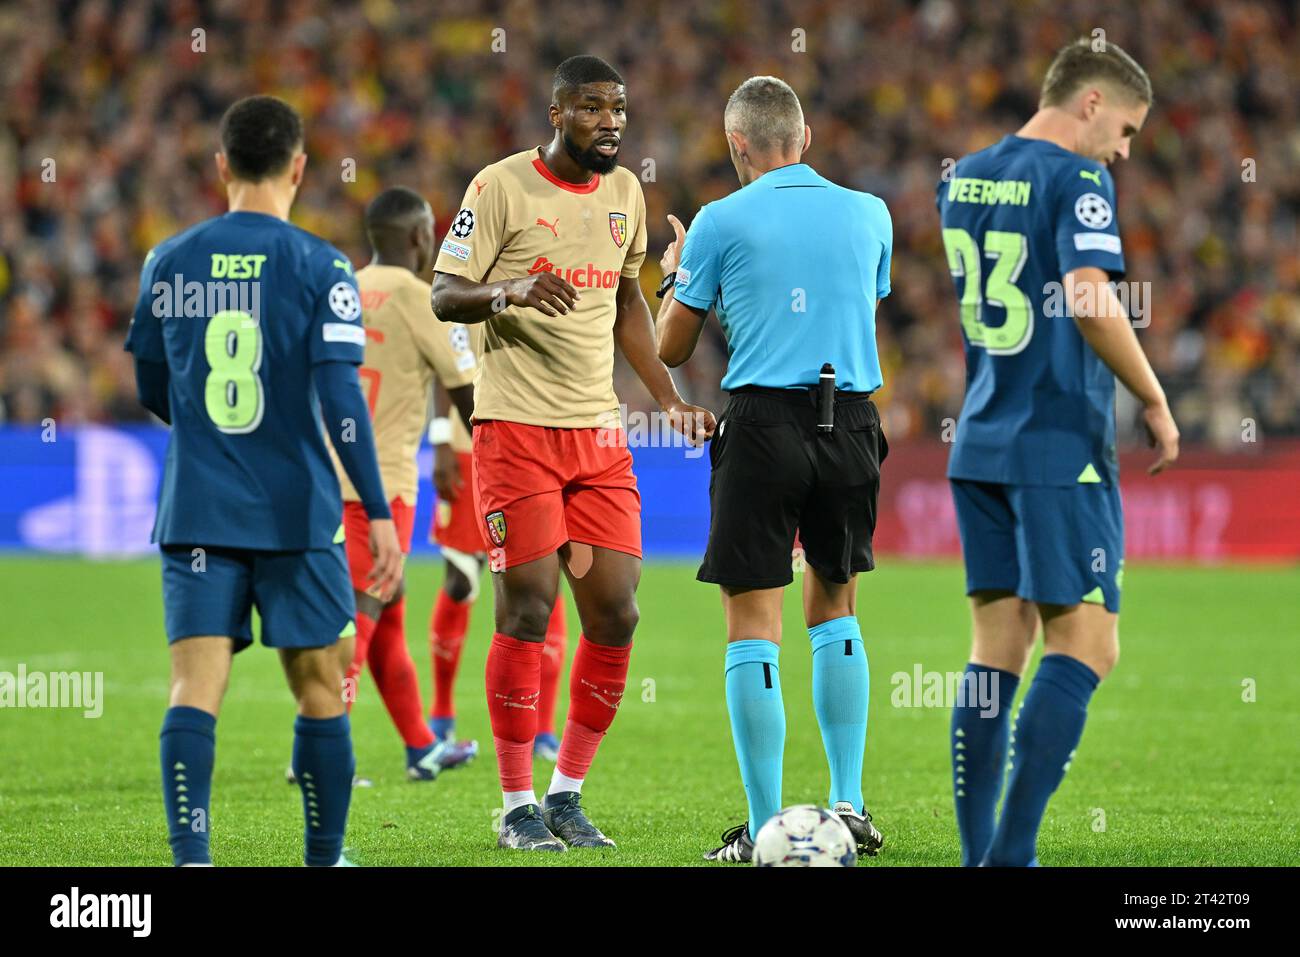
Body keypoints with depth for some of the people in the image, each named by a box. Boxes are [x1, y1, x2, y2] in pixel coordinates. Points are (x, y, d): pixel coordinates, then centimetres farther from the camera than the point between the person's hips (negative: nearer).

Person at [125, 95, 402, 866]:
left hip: (196, 513, 2)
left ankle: (191, 856, -18)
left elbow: (153, 390, 14)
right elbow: (340, 395, -12)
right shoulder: (320, 267, -5)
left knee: (195, 686, -3)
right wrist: (380, 514, -9)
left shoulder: (171, 262, 5)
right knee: (320, 689, 10)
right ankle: (325, 859, 17)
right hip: (296, 514, -2)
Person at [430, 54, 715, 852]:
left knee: (615, 614, 0)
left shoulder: (624, 191, 11)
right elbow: (445, 297, -8)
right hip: (517, 427, -6)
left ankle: (568, 793, 14)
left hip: (599, 433, 6)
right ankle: (519, 806, 3)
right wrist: (511, 291, -28)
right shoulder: (502, 187, -6)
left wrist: (671, 399, 17)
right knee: (528, 611, -7)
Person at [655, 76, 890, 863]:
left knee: (754, 624, 0)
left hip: (764, 424, -4)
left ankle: (766, 828, -3)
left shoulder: (722, 221, -2)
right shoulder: (869, 214, 8)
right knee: (835, 612, 18)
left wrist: (674, 273, 24)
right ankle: (849, 805, 13)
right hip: (852, 422, 4)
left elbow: (671, 349, 5)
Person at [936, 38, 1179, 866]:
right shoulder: (1076, 181, -11)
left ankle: (978, 855, 5)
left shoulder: (963, 178, 13)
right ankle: (1012, 854, -12)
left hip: (981, 447, 8)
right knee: (1084, 649, -4)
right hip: (1063, 452, -8)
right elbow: (1090, 298, -24)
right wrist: (1155, 402, -15)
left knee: (996, 651, 8)